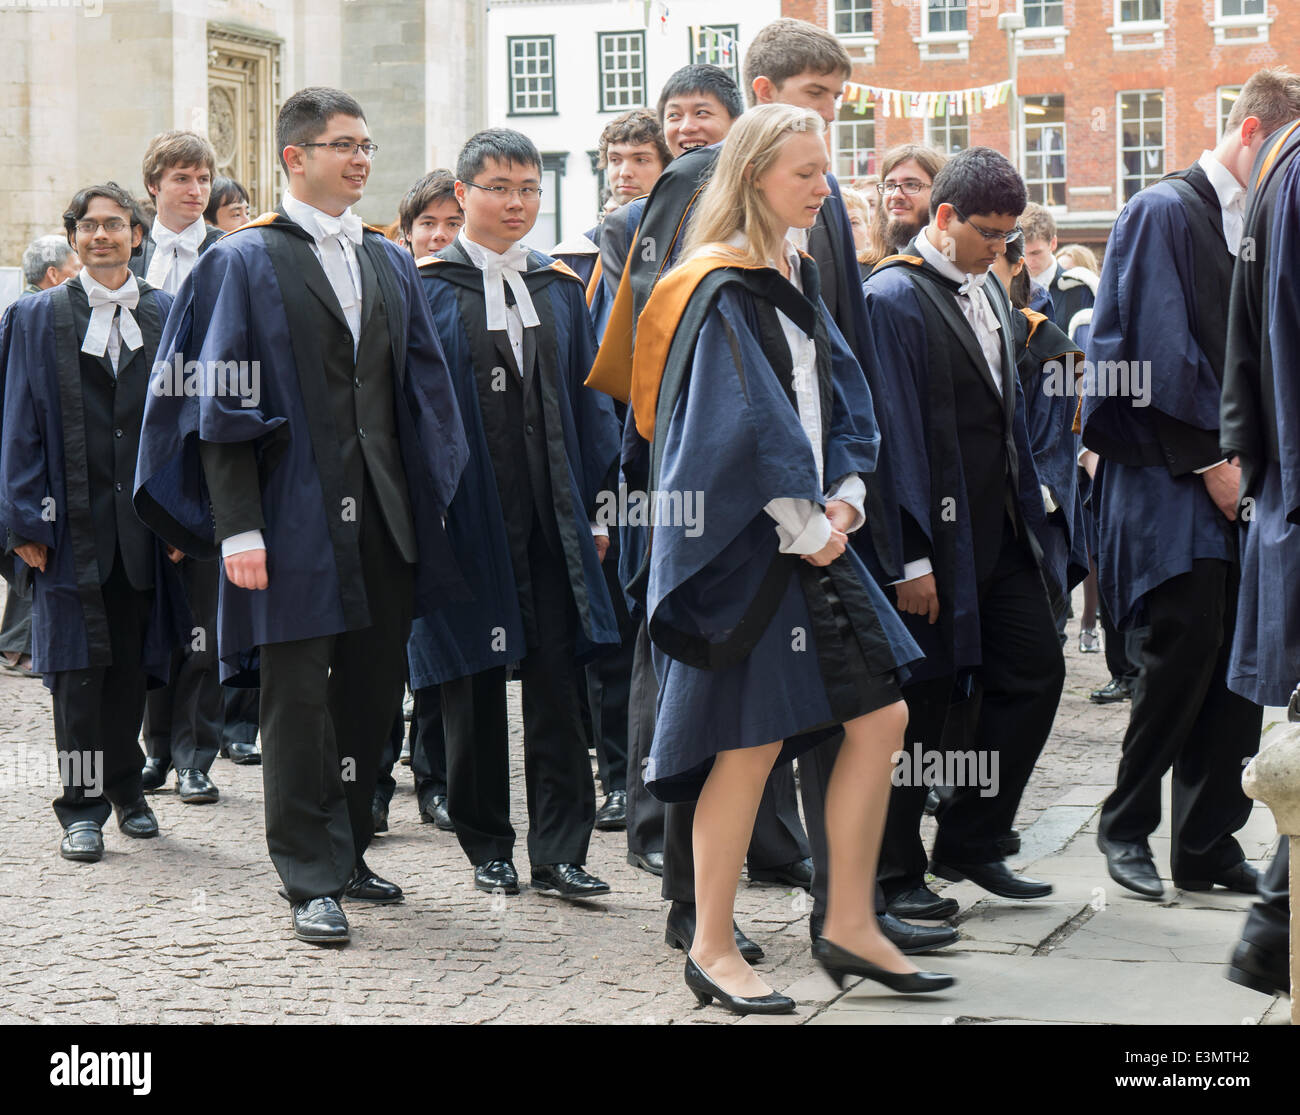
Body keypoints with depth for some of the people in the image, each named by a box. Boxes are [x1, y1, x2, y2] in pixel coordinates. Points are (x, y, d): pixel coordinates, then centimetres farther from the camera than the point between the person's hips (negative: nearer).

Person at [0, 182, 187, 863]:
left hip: (143, 521, 2)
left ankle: (124, 787, 22)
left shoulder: (166, 317, 9)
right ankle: (82, 807, 4)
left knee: (131, 663, 7)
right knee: (78, 666, -2)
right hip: (72, 520, -2)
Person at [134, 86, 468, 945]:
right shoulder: (245, 262, -2)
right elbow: (223, 405, -7)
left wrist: (433, 501, 6)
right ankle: (313, 881, 8)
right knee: (299, 698, 0)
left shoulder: (391, 264, 13)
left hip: (383, 518, 5)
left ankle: (348, 850, 25)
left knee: (376, 687, 10)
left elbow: (424, 390, 14)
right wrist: (238, 528, -14)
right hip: (294, 515, -5)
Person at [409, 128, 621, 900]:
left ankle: (560, 851, 3)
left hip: (549, 513, 3)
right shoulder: (428, 289, 0)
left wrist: (595, 505, 6)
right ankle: (489, 848, 15)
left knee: (558, 678, -1)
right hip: (467, 510, -3)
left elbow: (588, 400, 13)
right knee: (474, 683, 4)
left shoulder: (560, 290, 12)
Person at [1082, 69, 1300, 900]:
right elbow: (1160, 349, -14)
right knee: (1189, 643, -12)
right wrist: (1211, 458, -15)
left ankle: (1210, 844, 10)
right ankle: (1126, 824, 5)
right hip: (1171, 477, -7)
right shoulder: (1166, 213, -6)